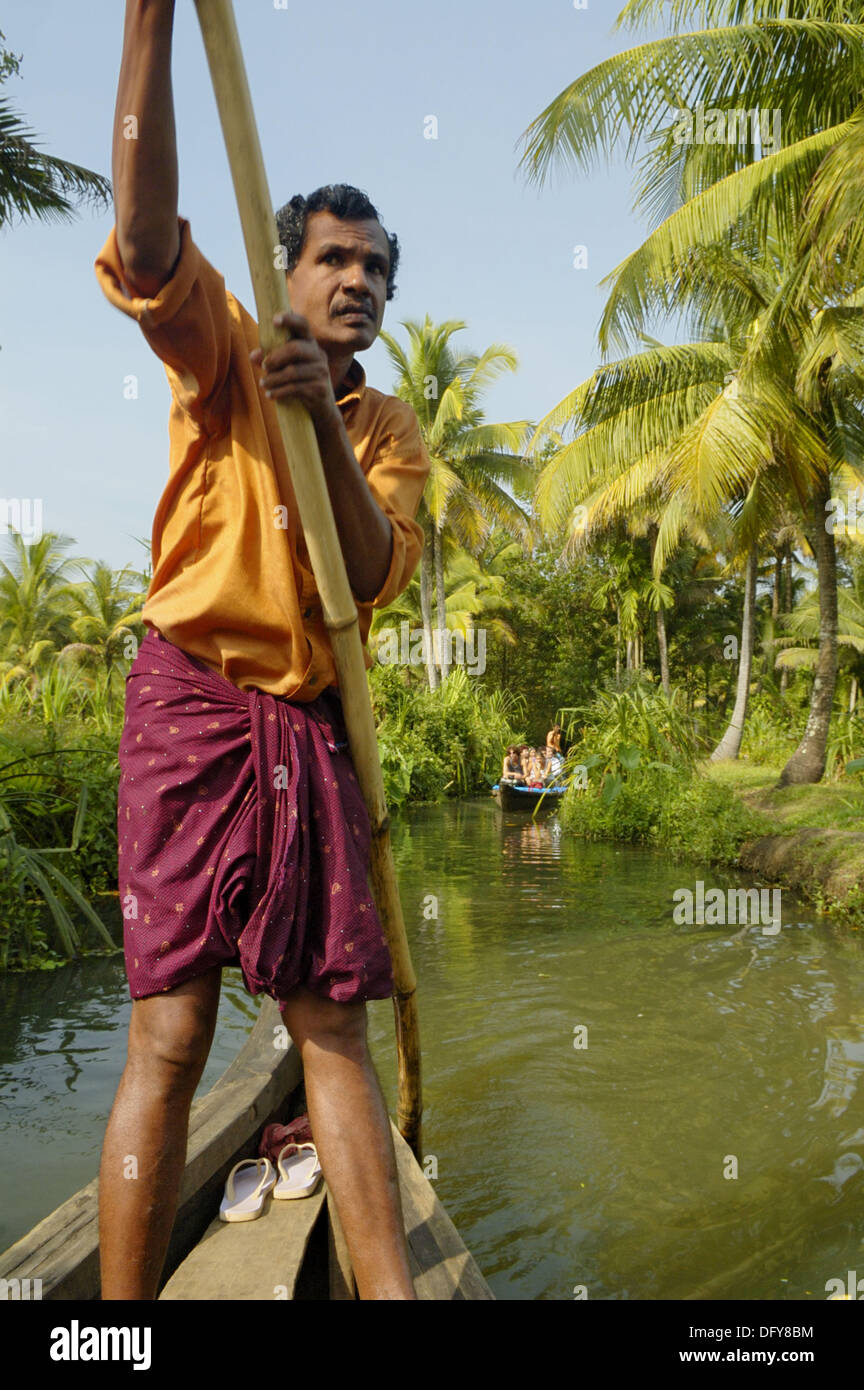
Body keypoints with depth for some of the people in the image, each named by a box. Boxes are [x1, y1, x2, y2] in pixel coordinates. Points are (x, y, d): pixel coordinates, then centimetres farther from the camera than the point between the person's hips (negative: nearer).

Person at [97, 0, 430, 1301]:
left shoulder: (392, 428, 13)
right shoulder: (225, 357, 4)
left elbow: (377, 579, -2)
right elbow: (147, 238, -16)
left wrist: (329, 427, -13)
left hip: (315, 724, 4)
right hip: (195, 702, -4)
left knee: (332, 1024, 5)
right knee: (170, 1034, -7)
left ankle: (390, 1290, 12)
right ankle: (123, 1309, 5)